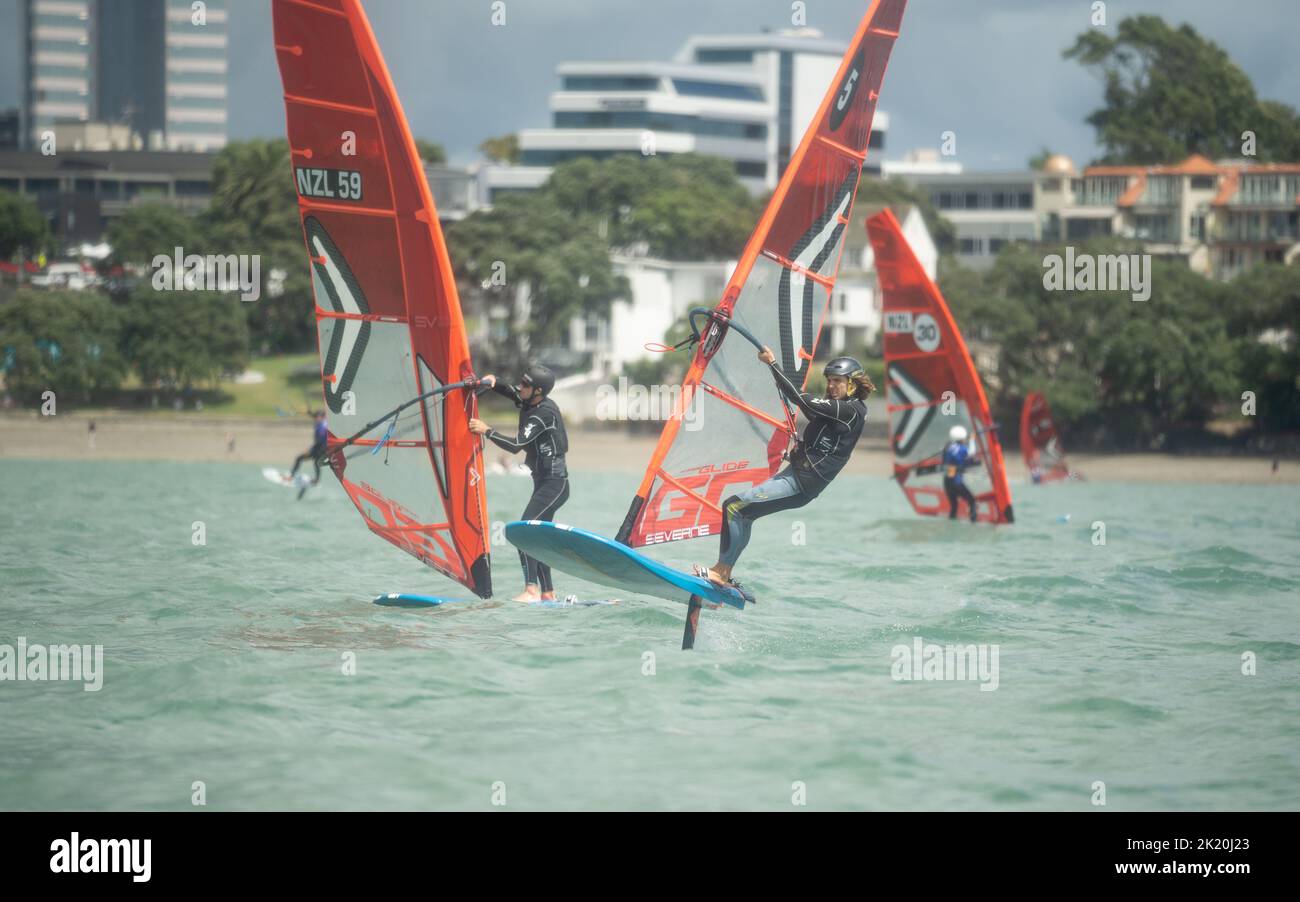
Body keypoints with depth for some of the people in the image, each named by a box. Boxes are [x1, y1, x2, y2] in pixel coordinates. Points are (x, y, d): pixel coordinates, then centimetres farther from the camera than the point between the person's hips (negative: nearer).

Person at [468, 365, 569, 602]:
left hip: (554, 482, -10)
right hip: (544, 482, 10)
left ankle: (531, 590, -30)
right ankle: (548, 593, 15)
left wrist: (486, 431, -15)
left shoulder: (544, 413, -19)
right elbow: (511, 393, 27)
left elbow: (516, 445, -24)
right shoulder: (528, 403, 8)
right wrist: (493, 382, 5)